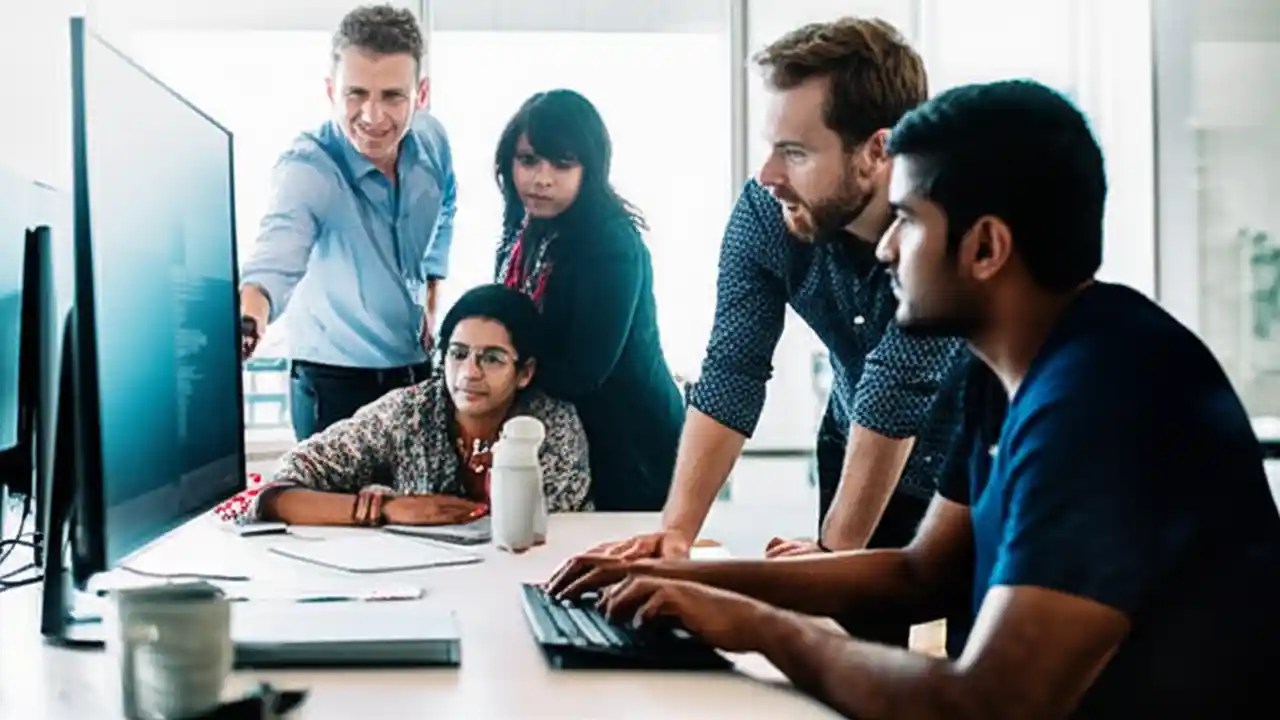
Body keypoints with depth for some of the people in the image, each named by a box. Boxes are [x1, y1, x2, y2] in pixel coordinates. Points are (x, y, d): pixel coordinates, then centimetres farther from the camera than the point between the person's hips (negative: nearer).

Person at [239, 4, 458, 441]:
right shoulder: (307, 169, -26)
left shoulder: (432, 139, -9)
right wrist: (248, 313, -64)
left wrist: (432, 301, 7)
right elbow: (277, 260, -43)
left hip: (417, 367, 5)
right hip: (333, 378, -5)